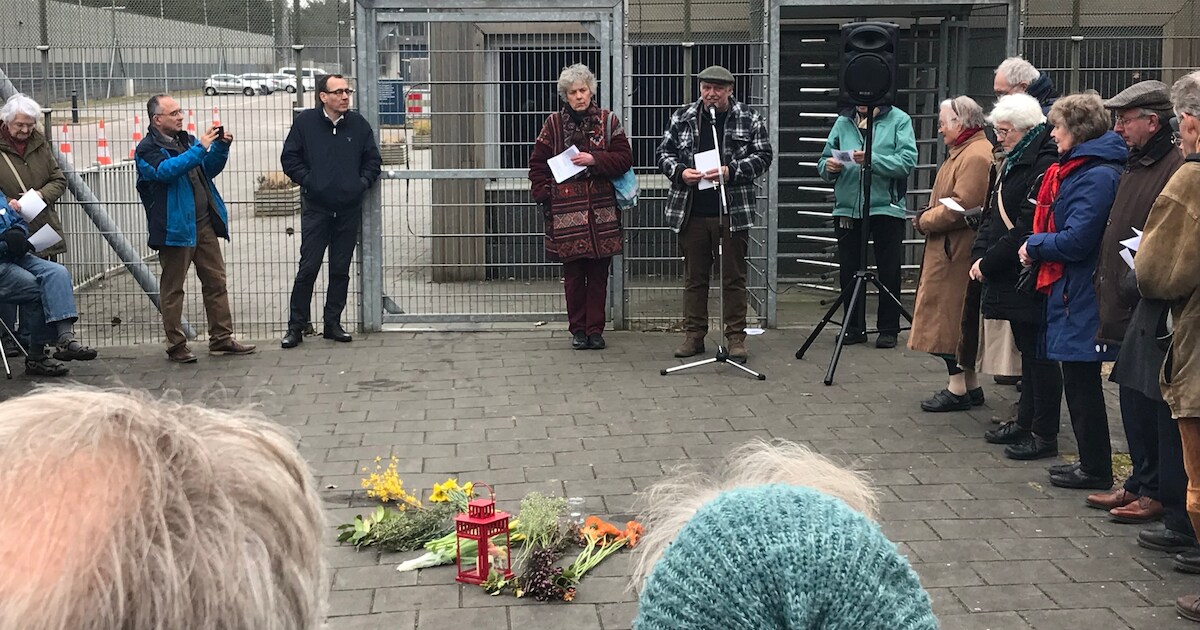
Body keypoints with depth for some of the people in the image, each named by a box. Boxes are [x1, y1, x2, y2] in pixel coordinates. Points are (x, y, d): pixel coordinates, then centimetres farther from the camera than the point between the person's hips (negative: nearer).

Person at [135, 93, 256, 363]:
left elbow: (209, 169, 21)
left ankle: (222, 338, 15)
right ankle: (176, 345, 9)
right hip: (175, 227, -7)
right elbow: (165, 170, -26)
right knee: (173, 289, 2)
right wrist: (200, 148, -28)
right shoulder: (147, 149, -7)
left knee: (216, 281, 8)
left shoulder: (186, 140, 15)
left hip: (204, 222, 7)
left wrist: (221, 148, 2)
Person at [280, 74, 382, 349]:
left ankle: (333, 323, 18)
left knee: (341, 270, 8)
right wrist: (307, 181, -8)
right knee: (308, 268, -4)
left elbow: (373, 159, 13)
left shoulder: (358, 124, 6)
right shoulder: (305, 122, -1)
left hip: (349, 210, 3)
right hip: (316, 209, -3)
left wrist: (363, 183, -1)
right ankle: (296, 326, 4)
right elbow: (289, 158, 3)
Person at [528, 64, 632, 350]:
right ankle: (577, 329, 14)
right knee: (573, 273, 3)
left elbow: (625, 158, 0)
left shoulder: (607, 121, 7)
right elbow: (537, 165, 9)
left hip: (601, 209, 1)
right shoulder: (553, 124, 6)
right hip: (566, 210, 0)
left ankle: (595, 328, 12)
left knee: (599, 272, 3)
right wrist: (544, 196, -1)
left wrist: (594, 160, -13)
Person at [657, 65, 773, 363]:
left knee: (734, 277, 3)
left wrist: (730, 171, -13)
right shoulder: (682, 118, 9)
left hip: (734, 212, -2)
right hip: (691, 213, 2)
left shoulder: (749, 119, 3)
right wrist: (680, 172, -9)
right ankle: (693, 335, 17)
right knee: (694, 277, 8)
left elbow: (763, 156, 1)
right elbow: (664, 152, 11)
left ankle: (736, 336, 10)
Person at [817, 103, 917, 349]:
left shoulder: (898, 120, 0)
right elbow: (823, 161, 11)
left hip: (887, 208, -3)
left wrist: (872, 160, -25)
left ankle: (888, 329, 15)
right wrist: (829, 166, -12)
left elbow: (907, 161, -13)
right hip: (847, 208, 3)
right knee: (848, 271, 7)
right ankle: (854, 328, 19)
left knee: (889, 272, 4)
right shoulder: (843, 122, 11)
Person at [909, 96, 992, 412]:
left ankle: (959, 388, 0)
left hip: (956, 255, -11)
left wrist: (924, 222, -10)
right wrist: (928, 215, 7)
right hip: (950, 251, 11)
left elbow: (961, 208, -22)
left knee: (953, 317, -6)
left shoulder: (976, 156, -17)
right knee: (956, 318, 14)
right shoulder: (964, 152, 18)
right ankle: (969, 386, 20)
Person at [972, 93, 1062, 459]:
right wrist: (979, 255, 1)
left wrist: (989, 263, -16)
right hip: (1010, 275, 10)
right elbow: (992, 216, 16)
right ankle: (1025, 421, 28)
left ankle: (1045, 435, 3)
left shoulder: (1044, 165, -17)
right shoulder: (1008, 164, 15)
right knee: (1026, 350, 17)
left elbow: (1028, 227, -22)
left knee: (1038, 354, -3)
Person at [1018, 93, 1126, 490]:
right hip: (1069, 289, 10)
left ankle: (1095, 470, 9)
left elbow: (1076, 241, -23)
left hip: (1081, 293, -10)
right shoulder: (1077, 168, 14)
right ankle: (1092, 463, 25)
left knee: (1081, 381, -1)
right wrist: (1037, 247, 5)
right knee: (1079, 380, 16)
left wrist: (1034, 246, -8)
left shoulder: (1097, 176, -18)